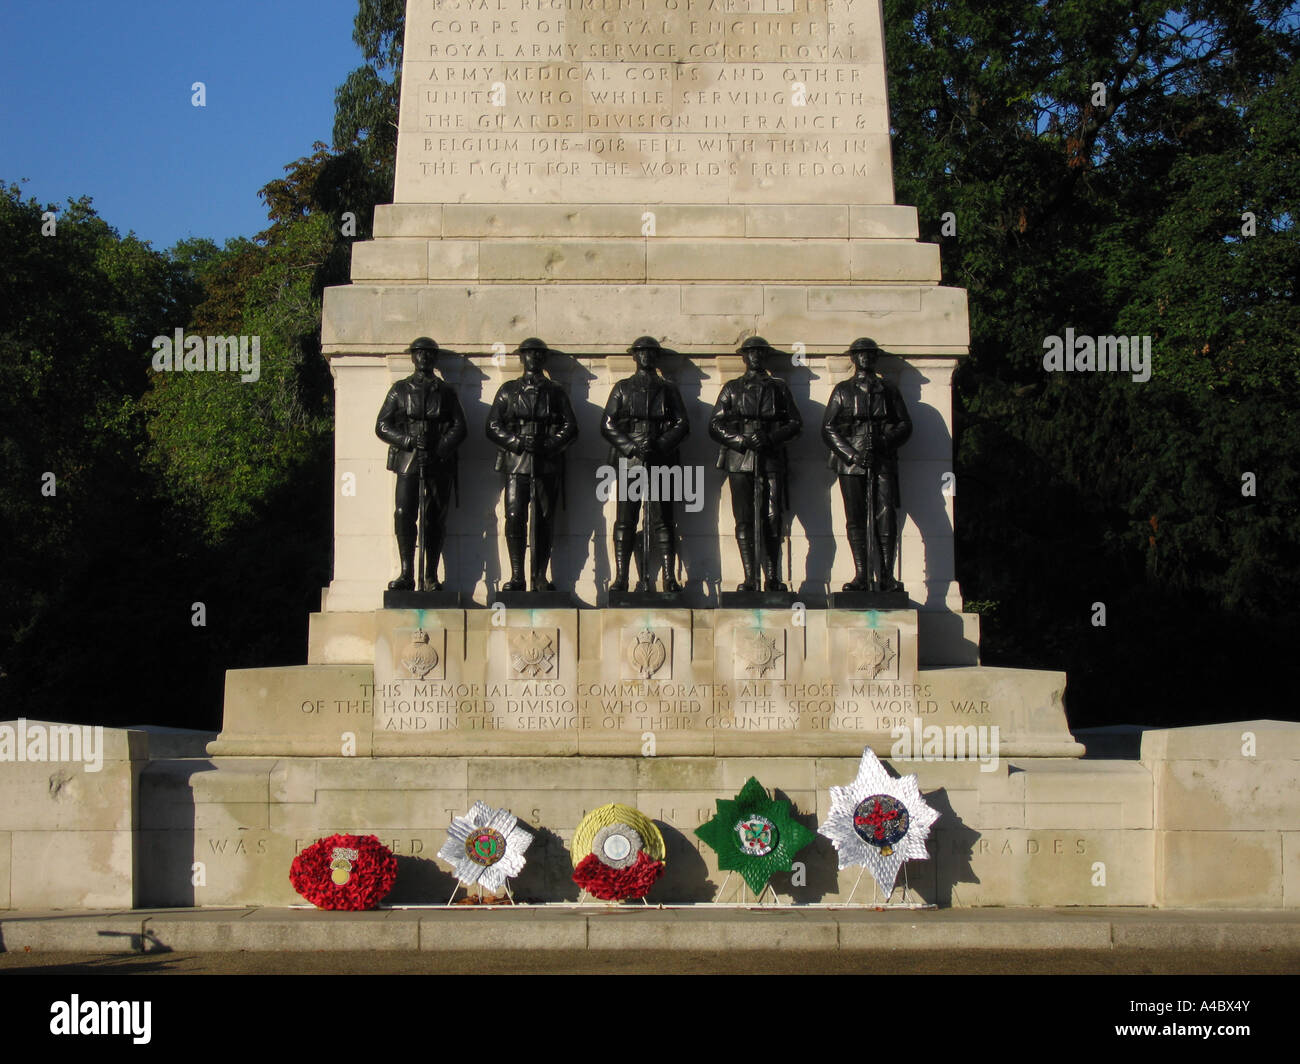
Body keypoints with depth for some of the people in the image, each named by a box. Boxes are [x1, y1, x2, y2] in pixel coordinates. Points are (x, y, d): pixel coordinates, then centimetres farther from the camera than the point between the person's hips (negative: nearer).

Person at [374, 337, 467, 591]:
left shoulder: (446, 392, 13)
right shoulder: (400, 390, 12)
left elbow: (458, 428, 7)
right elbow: (382, 426, 6)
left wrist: (438, 451, -10)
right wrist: (409, 441, -10)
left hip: (439, 463, 0)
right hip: (408, 462, 0)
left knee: (435, 520, -1)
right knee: (404, 515, -11)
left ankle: (431, 577, 2)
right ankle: (407, 574, -7)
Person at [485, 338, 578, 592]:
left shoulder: (555, 392, 14)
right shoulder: (508, 390, 12)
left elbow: (570, 428, 8)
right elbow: (493, 427, 7)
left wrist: (549, 445, -8)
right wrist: (517, 442, -9)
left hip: (547, 464, 1)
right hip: (516, 463, -1)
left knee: (544, 521, 0)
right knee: (514, 517, -10)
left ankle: (540, 578, 4)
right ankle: (516, 576, -6)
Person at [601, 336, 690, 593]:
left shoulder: (668, 390, 16)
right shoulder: (622, 388, 13)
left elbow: (682, 425, 8)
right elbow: (607, 425, 6)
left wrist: (659, 445, -10)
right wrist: (632, 446, -9)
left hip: (661, 459, 0)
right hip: (628, 460, 0)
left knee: (663, 520, -4)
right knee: (625, 520, -4)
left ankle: (670, 578, -6)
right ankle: (621, 578, -3)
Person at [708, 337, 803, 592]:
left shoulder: (779, 387, 15)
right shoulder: (732, 388, 13)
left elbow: (795, 423, 11)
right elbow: (715, 426, 8)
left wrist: (771, 437, -7)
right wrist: (742, 440, -7)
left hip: (771, 459, 1)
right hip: (740, 461, 0)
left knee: (772, 519, -4)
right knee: (744, 520, -5)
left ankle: (773, 577, 4)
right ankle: (749, 578, -5)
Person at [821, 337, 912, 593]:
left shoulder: (888, 390, 17)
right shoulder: (842, 390, 13)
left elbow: (905, 425, 13)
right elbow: (828, 429, 6)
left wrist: (885, 441, -8)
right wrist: (852, 454, -8)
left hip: (883, 462, 0)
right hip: (851, 462, 0)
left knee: (886, 516, -12)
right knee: (856, 519, -3)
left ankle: (886, 576, -11)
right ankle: (861, 576, 0)